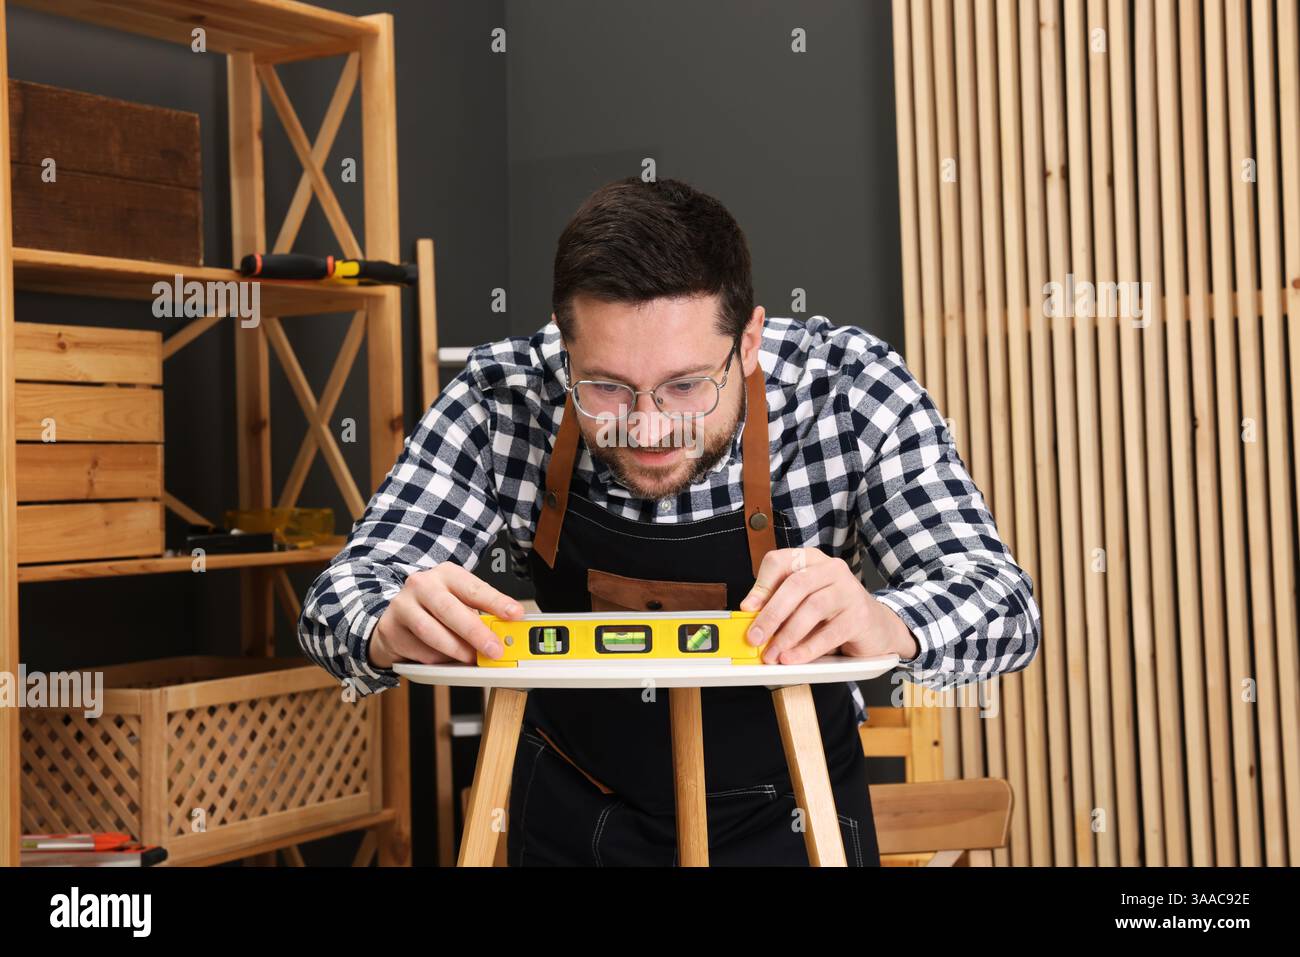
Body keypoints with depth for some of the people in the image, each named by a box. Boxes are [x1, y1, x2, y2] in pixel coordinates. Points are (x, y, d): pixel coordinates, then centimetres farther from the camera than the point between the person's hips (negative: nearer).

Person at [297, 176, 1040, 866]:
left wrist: (885, 624, -43)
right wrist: (390, 629, -38)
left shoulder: (848, 388, -21)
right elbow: (342, 602, -15)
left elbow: (1005, 606, -22)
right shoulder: (505, 398, -18)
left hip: (786, 819, -3)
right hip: (576, 814, 3)